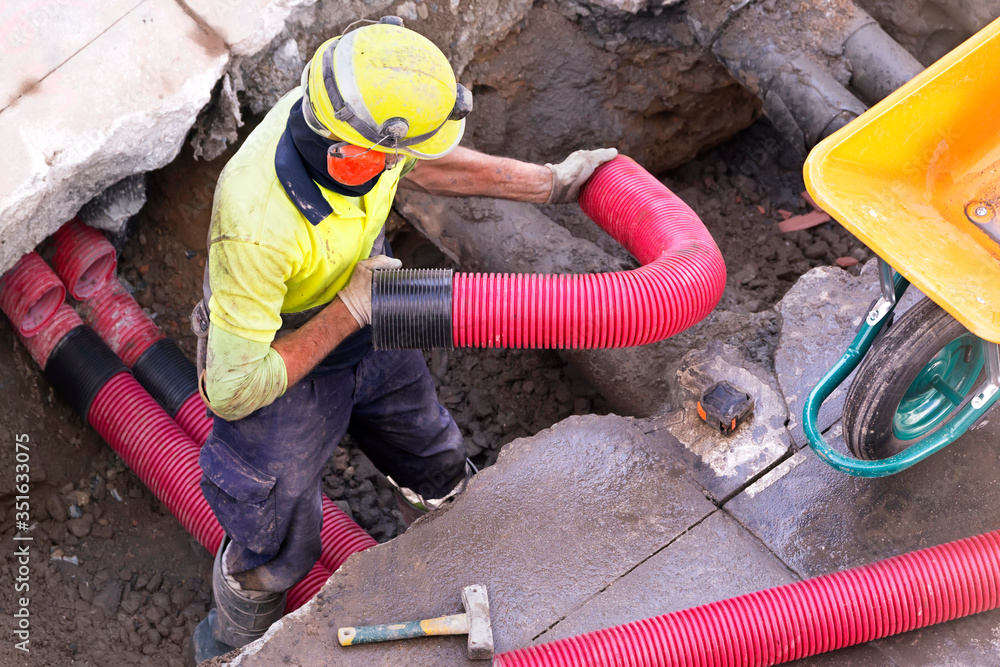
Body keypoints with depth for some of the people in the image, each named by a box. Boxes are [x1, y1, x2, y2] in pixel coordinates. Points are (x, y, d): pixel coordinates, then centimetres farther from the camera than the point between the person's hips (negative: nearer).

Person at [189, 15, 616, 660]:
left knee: (439, 469, 26)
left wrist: (550, 182, 4)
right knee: (276, 552, 14)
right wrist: (348, 311, -30)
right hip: (279, 368, -6)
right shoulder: (259, 226, -45)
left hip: (366, 334, 7)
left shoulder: (348, 113, -24)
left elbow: (419, 165, 2)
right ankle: (231, 644, 51)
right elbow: (230, 390, -33)